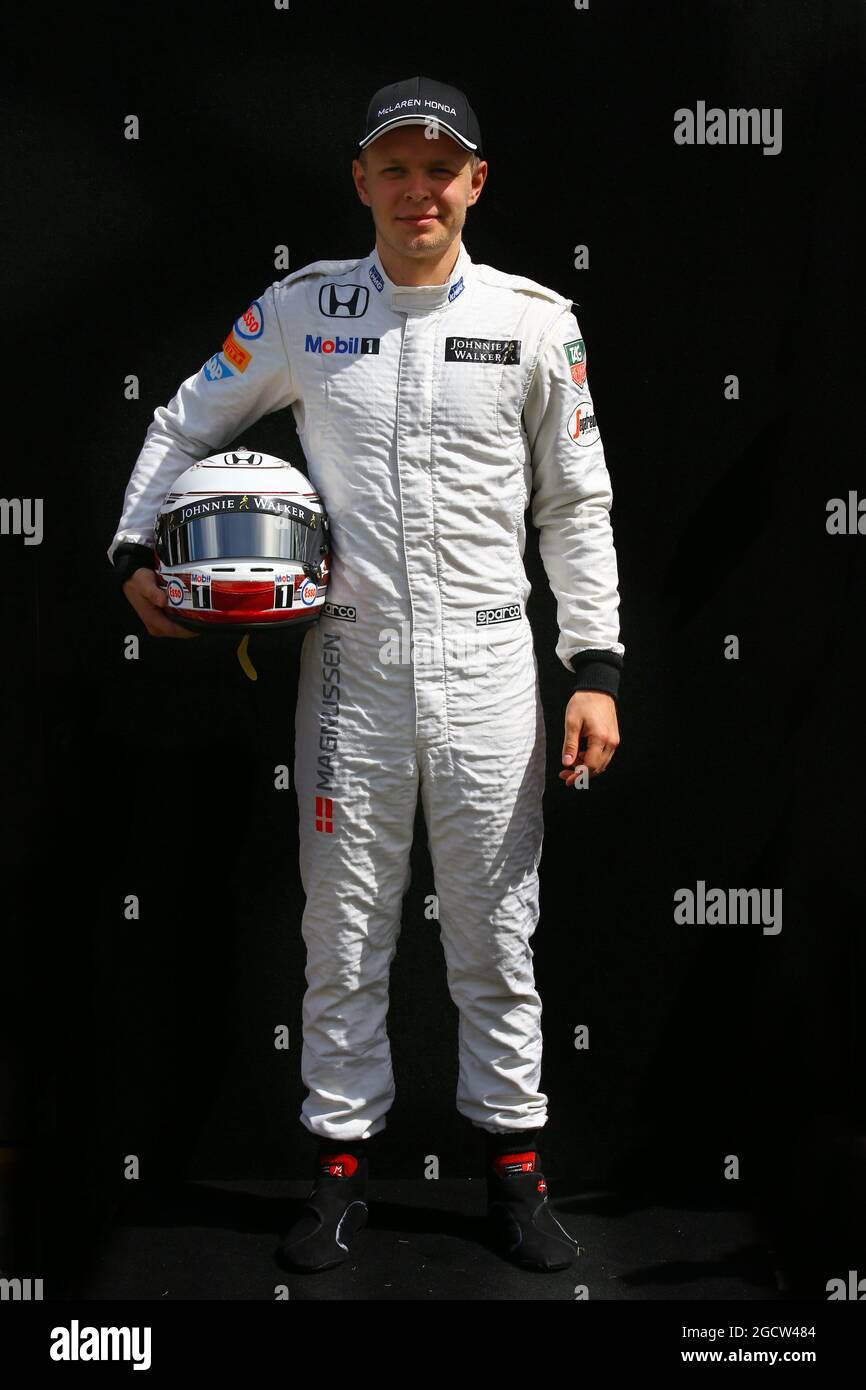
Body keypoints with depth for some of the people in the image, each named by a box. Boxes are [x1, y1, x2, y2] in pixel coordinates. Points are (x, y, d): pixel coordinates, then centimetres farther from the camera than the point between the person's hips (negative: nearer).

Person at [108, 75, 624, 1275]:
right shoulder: (302, 310, 3)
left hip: (488, 673, 0)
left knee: (496, 937, 8)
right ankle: (342, 1163, 23)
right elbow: (187, 424, 16)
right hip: (351, 668, 1)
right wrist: (136, 550, 3)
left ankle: (513, 1165, 23)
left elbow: (578, 507, 5)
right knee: (344, 935, 8)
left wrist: (596, 670, -1)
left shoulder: (533, 319, 2)